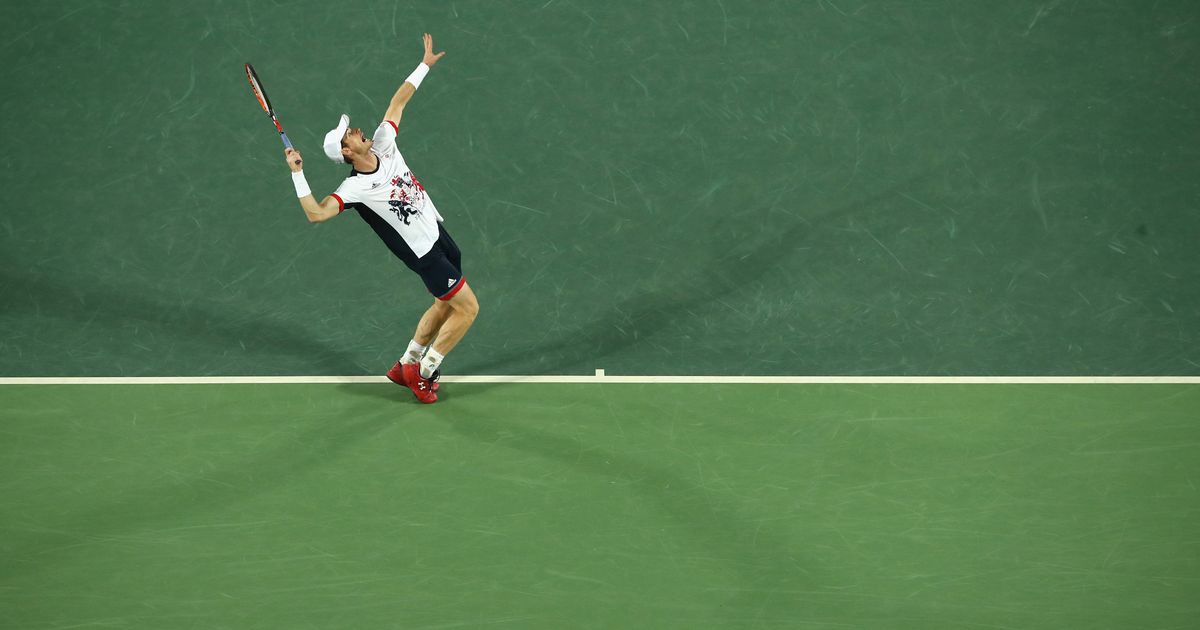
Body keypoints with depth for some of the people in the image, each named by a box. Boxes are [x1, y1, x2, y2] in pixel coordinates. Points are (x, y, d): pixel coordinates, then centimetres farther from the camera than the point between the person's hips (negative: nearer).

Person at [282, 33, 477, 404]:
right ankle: (423, 373, 7)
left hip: (438, 233, 8)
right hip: (425, 254, -8)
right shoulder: (355, 188, -24)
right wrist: (297, 174, -39)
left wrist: (425, 65, 7)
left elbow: (397, 102, 5)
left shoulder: (383, 145, -6)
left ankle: (407, 366, 32)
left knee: (446, 305, 20)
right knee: (467, 308, -5)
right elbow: (315, 213, -33)